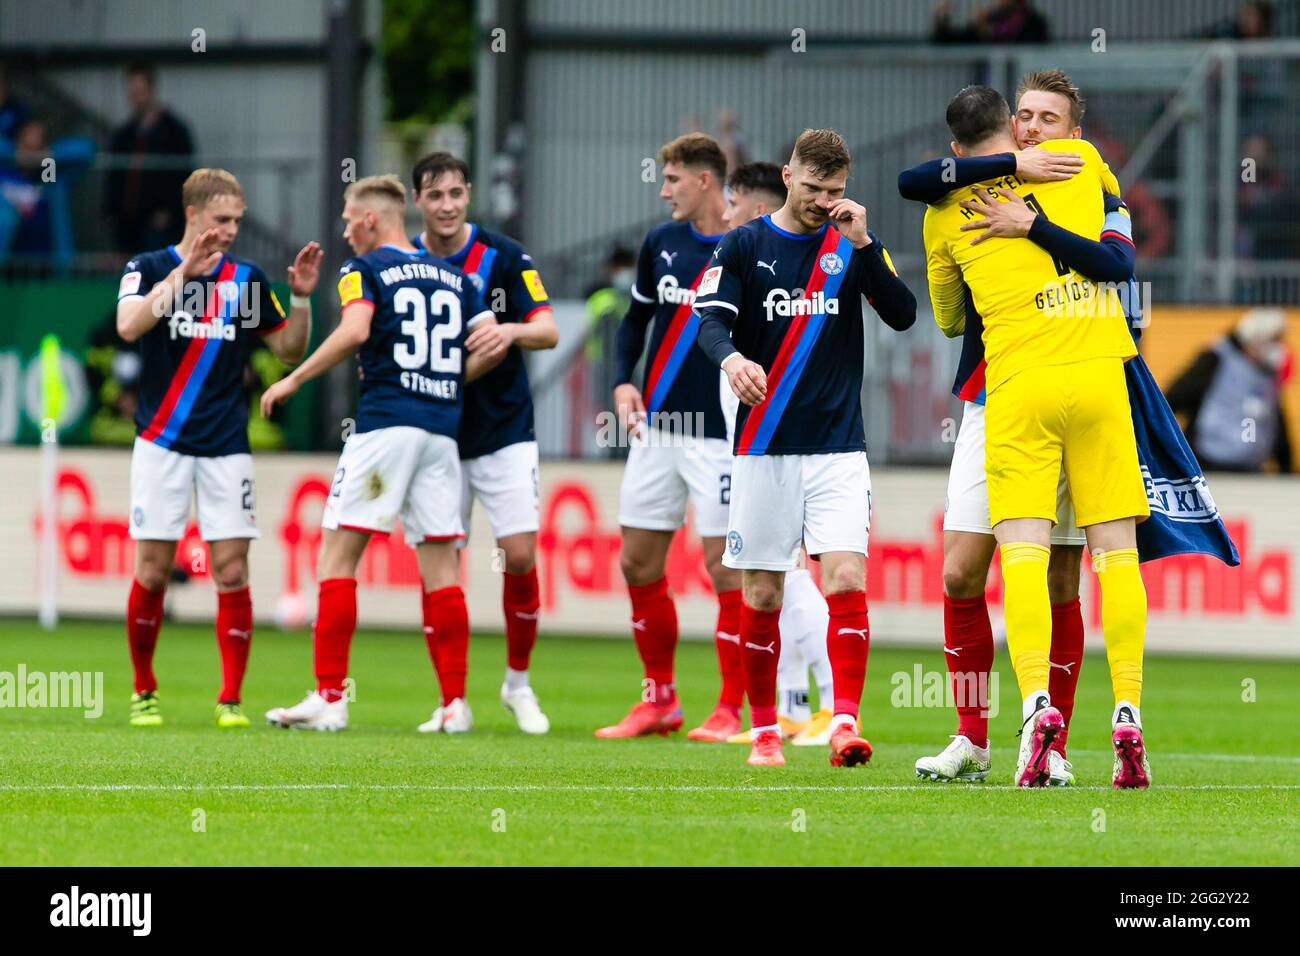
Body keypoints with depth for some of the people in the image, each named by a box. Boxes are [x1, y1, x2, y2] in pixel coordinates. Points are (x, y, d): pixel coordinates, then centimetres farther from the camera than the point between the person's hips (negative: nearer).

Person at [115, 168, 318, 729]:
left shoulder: (246, 278, 7)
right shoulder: (149, 267, -1)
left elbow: (289, 350, 12)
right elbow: (129, 325, -19)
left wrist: (301, 297, -4)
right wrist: (184, 273, -25)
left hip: (225, 447, 2)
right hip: (161, 444, -2)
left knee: (231, 571, -5)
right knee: (152, 571, -1)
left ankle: (230, 700, -1)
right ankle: (144, 693, 15)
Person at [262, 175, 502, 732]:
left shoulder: (366, 270, 1)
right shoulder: (453, 276, 17)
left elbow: (355, 330, -17)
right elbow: (493, 345, 10)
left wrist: (293, 380, -9)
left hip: (385, 423, -5)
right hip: (442, 429, 5)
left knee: (337, 555, -2)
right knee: (440, 567, 6)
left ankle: (329, 697, -9)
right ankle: (455, 701, 1)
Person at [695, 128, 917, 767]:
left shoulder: (853, 244, 7)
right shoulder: (745, 246, 3)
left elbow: (902, 316, -3)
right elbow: (710, 320, -8)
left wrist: (864, 245, -15)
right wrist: (731, 358, -31)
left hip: (838, 448, 0)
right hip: (764, 448, 0)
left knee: (846, 580, -14)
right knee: (762, 595, 3)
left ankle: (845, 723, -18)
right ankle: (764, 730, 14)